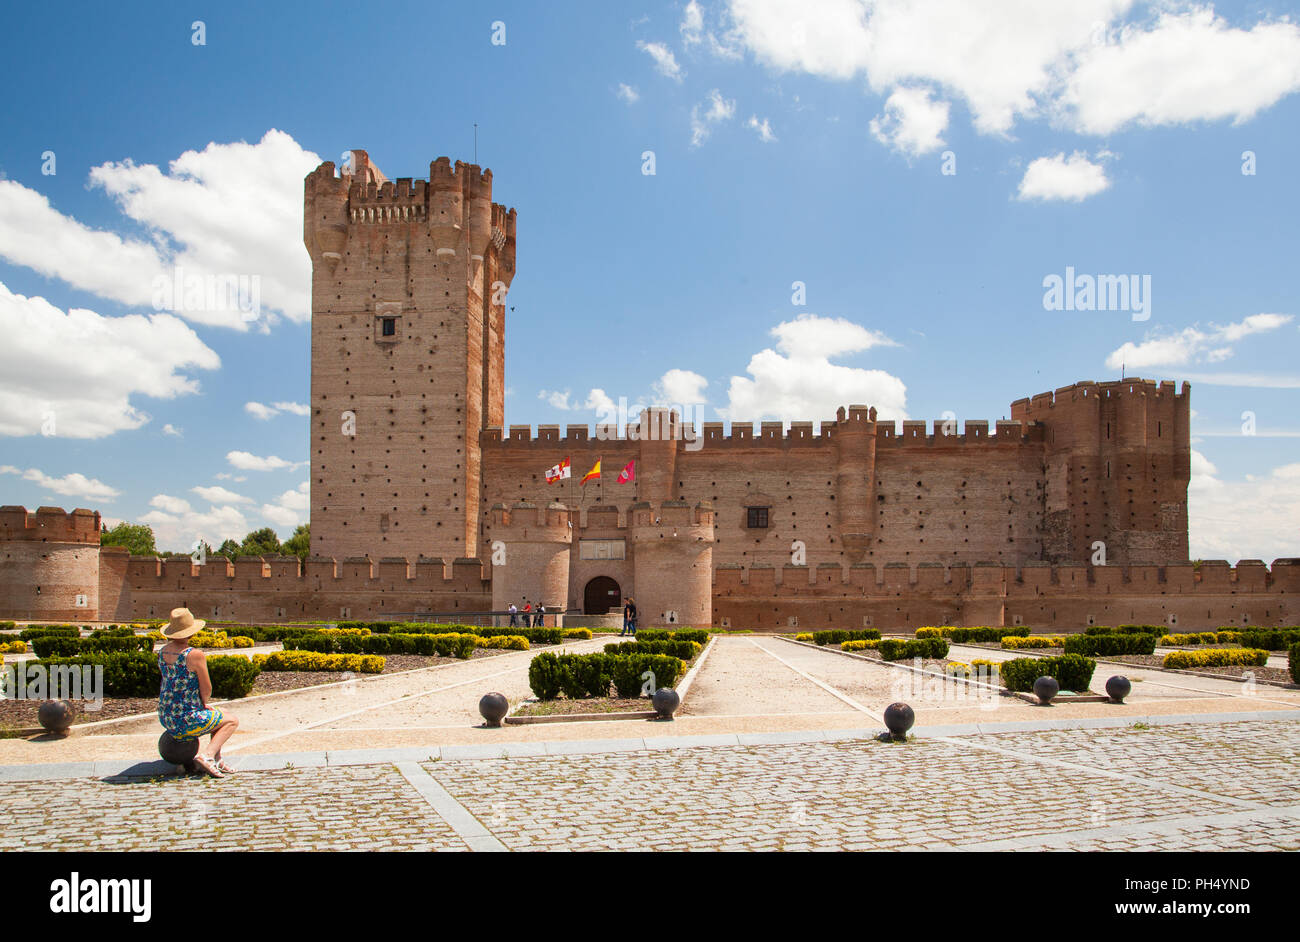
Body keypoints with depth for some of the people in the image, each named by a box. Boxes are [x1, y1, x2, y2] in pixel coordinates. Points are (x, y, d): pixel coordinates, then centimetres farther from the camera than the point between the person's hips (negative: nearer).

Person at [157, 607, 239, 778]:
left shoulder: (162, 652, 3)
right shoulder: (195, 655, -22)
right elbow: (207, 690, -14)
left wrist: (201, 704, 14)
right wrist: (203, 702, 10)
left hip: (165, 717, 8)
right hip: (186, 720, -8)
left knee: (217, 714, 28)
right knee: (232, 721, 13)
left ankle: (217, 759, 21)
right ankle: (208, 756, -6)